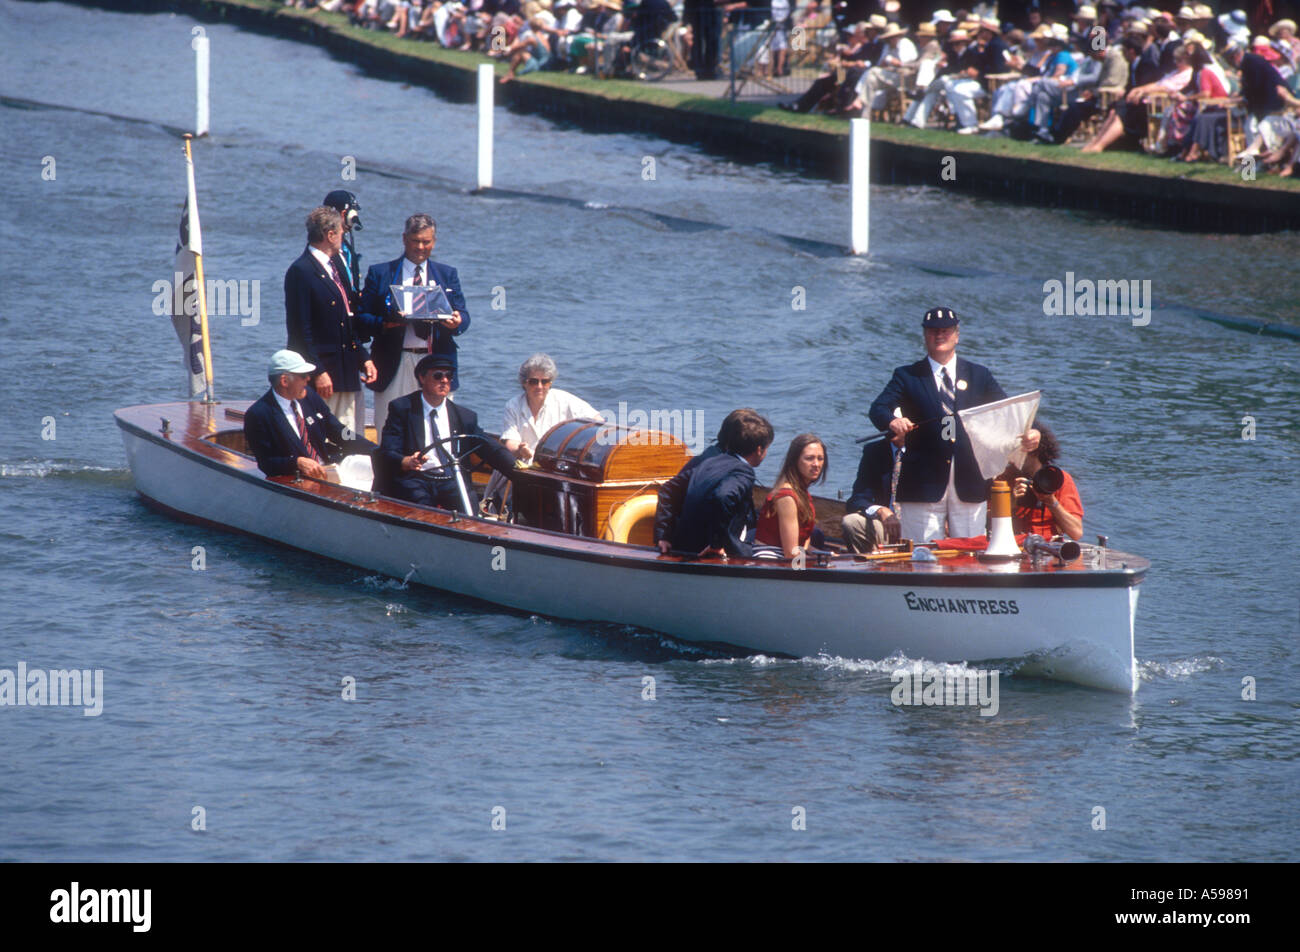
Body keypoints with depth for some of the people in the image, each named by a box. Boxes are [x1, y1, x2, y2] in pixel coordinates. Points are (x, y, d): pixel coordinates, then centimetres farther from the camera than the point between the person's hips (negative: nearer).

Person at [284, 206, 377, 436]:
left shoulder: (336, 267, 17)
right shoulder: (300, 272, -10)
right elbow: (300, 329, -14)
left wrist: (364, 358, 12)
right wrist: (318, 372, -17)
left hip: (347, 373, 9)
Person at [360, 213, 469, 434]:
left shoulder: (448, 275, 16)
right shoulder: (380, 274, 9)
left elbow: (463, 315, 9)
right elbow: (362, 317, 4)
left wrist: (457, 322, -15)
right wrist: (385, 323, -17)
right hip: (394, 365, -1)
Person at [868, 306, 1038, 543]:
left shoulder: (979, 376, 13)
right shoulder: (907, 377, 8)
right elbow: (879, 408, -5)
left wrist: (1028, 434, -16)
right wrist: (892, 421, -29)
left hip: (969, 485, 2)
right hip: (924, 485, -2)